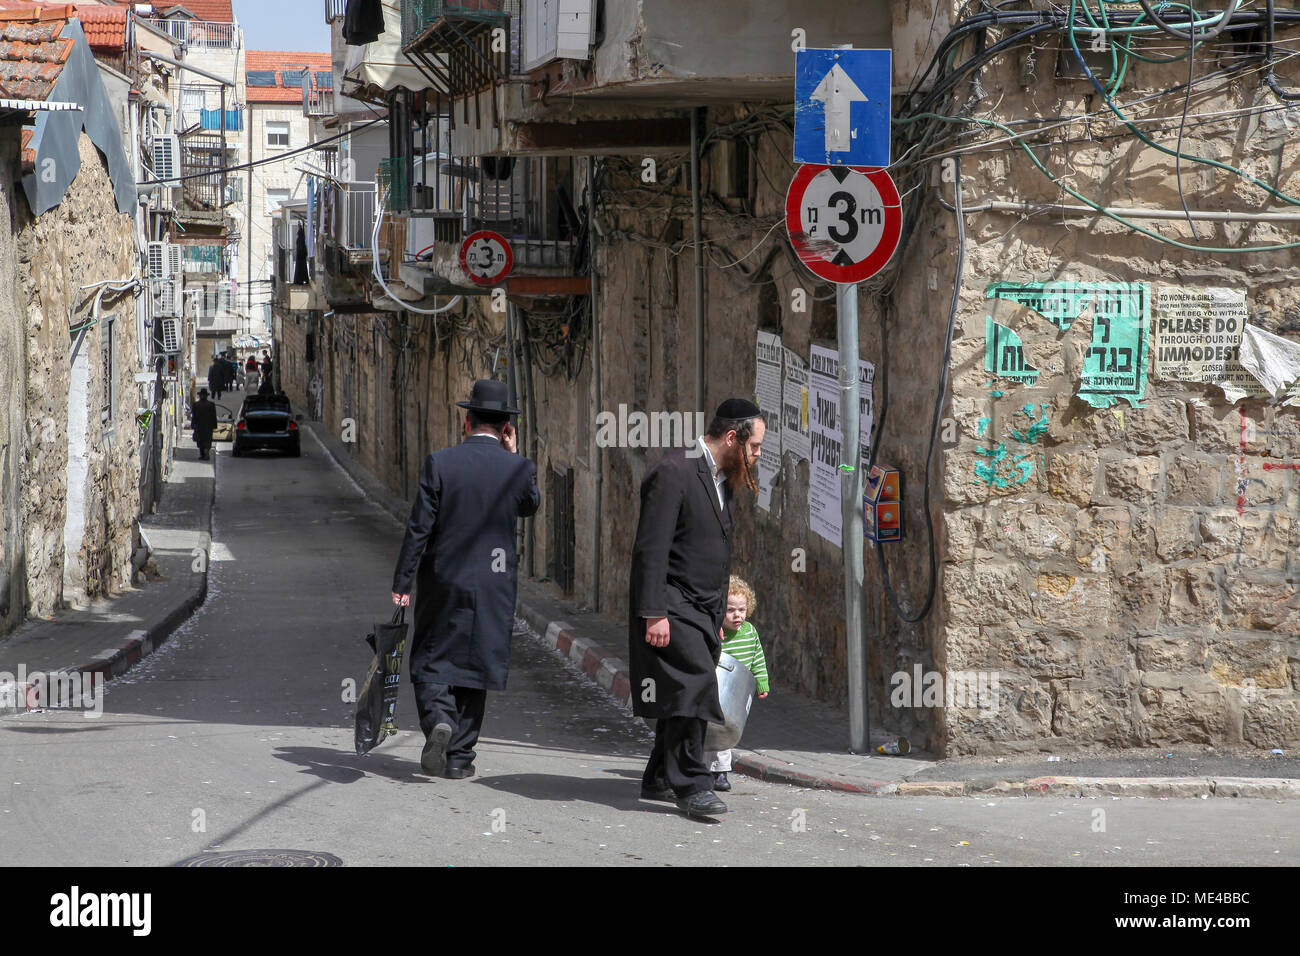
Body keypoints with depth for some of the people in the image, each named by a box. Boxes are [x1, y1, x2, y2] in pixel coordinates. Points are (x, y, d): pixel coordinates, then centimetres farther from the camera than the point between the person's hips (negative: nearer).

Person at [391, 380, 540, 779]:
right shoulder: (519, 468, -4)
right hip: (494, 586, 1)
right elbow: (530, 506, 17)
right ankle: (459, 756, 13)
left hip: (443, 581, -1)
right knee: (475, 668, 11)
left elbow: (418, 528, -8)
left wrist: (402, 584, -3)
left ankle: (438, 719, -19)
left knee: (430, 661, 9)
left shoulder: (439, 464, -8)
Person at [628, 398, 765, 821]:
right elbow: (651, 548, -18)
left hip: (703, 611, 9)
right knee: (694, 684, -18)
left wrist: (718, 617, 25)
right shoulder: (674, 473, -14)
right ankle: (691, 784, -16)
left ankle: (661, 778, 19)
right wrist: (653, 614, -22)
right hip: (671, 608, -9)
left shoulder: (722, 480, 16)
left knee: (685, 693, 9)